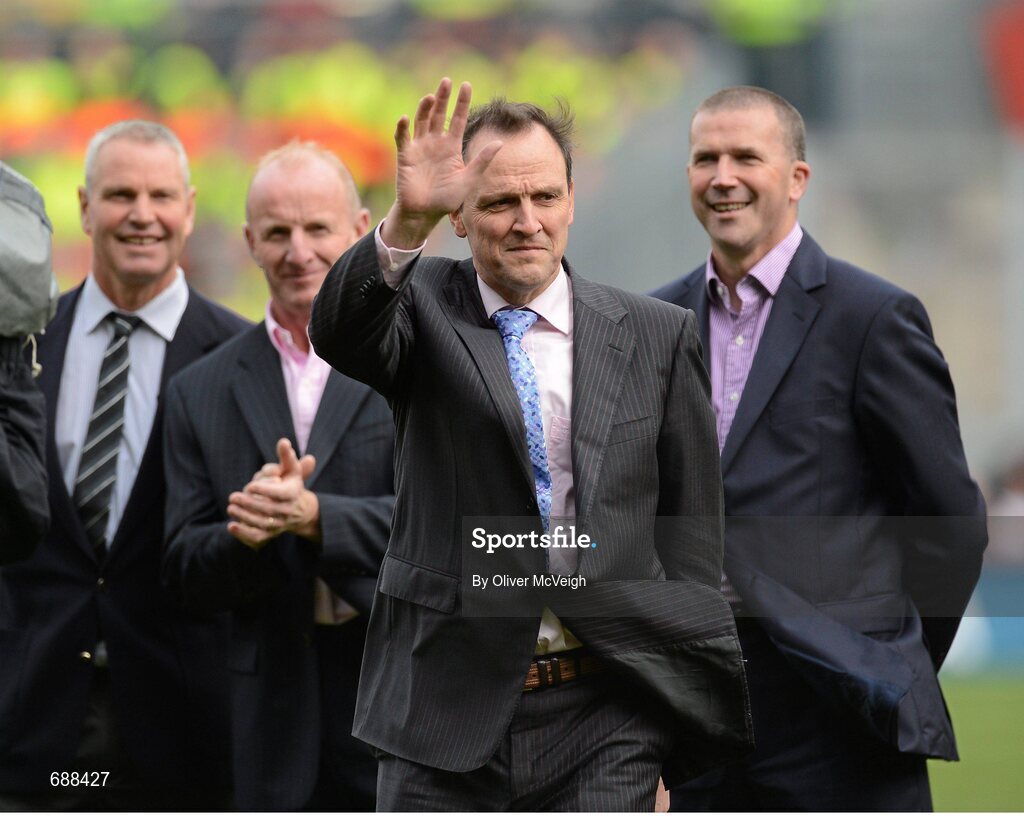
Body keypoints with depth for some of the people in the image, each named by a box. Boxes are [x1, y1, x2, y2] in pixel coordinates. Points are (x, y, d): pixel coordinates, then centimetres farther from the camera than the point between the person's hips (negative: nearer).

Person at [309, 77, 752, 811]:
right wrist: (407, 221, -36)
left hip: (603, 725, 0)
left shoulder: (656, 336, 7)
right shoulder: (426, 305, 5)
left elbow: (692, 538, 9)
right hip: (446, 715, 0)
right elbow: (340, 333, -19)